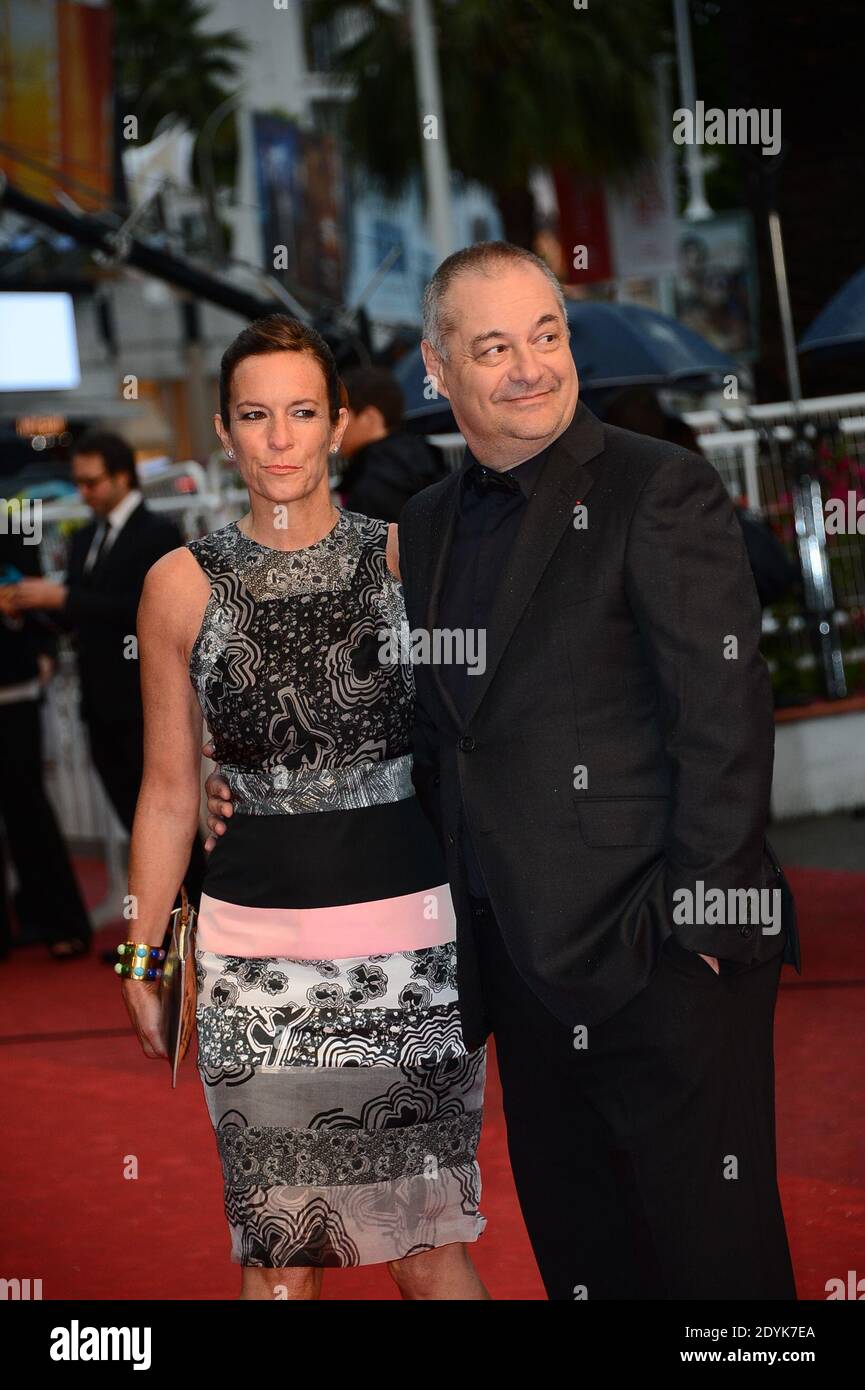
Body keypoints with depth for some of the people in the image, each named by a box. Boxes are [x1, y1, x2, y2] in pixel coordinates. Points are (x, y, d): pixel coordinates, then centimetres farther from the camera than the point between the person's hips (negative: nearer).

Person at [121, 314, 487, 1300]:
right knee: (276, 1256, 4)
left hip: (411, 937, 0)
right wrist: (142, 960, 9)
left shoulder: (406, 556, 1)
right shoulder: (182, 584, 2)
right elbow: (169, 790, 9)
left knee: (427, 1250, 4)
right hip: (254, 950, 1)